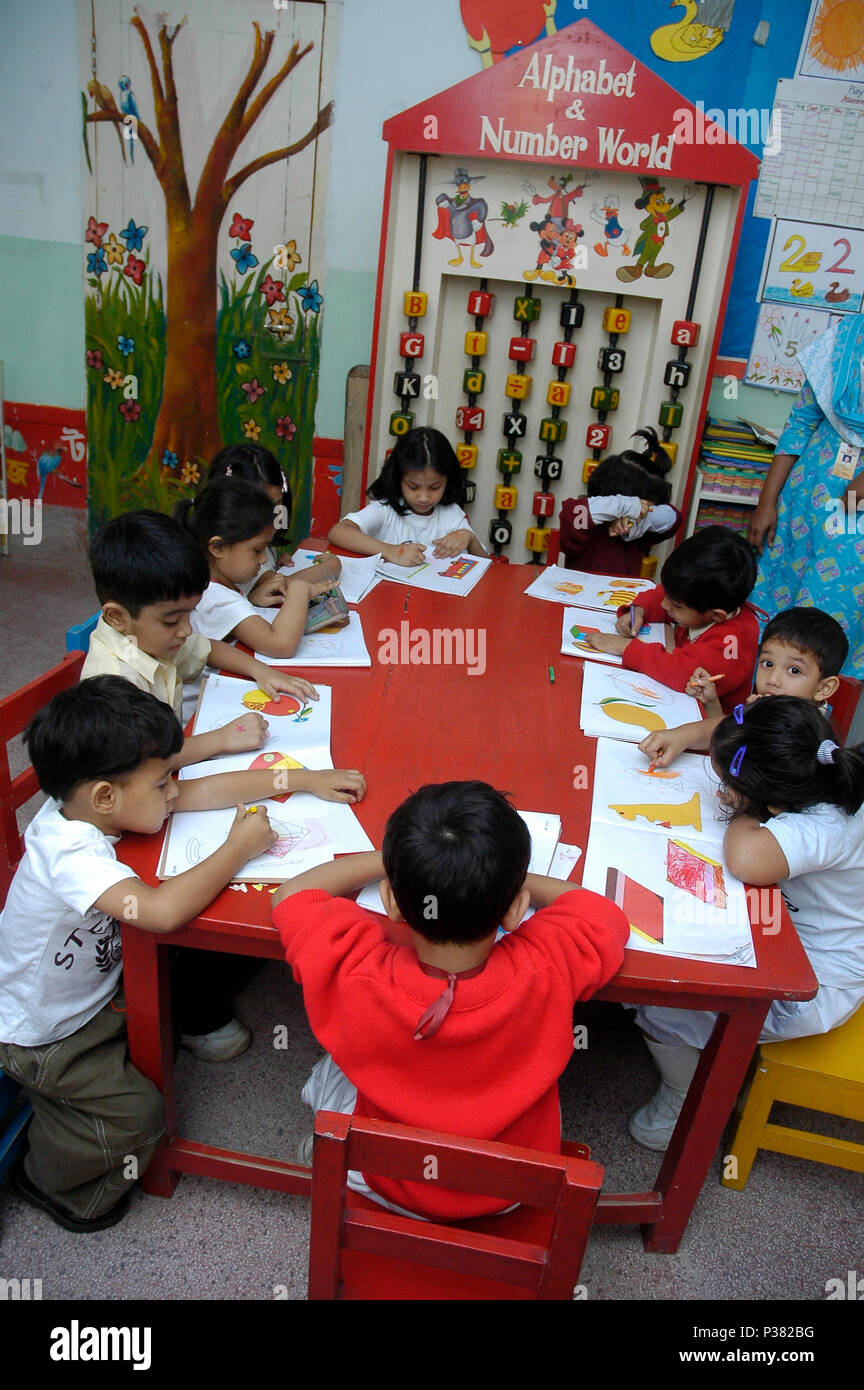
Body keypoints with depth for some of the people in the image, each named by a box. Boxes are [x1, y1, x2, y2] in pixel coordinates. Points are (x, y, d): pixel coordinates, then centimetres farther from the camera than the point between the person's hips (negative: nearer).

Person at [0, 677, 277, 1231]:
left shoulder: (87, 809, -14)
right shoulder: (70, 853, -40)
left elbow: (197, 793, -8)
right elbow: (162, 910, -54)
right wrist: (240, 845, -38)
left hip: (89, 992, 8)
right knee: (137, 1113, -3)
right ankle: (53, 1181, 25)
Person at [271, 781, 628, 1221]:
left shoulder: (355, 976, -35)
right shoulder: (549, 970, -34)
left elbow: (290, 894, -13)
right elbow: (607, 913, -11)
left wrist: (393, 859, -4)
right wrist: (502, 878, -4)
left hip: (387, 1188, 0)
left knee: (329, 1071, 27)